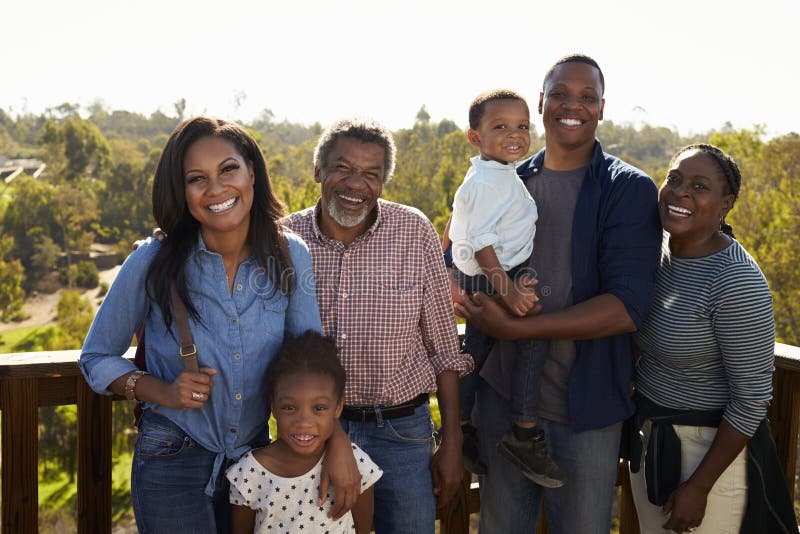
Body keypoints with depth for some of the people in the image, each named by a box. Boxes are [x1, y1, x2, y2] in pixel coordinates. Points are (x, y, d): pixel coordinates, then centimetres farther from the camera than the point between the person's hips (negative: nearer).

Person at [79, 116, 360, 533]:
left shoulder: (290, 257, -8)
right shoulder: (152, 264, -13)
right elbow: (96, 358, -2)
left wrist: (338, 441, -18)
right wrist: (163, 392, -19)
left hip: (255, 456, 3)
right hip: (173, 466, -2)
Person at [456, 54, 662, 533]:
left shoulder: (629, 190, -7)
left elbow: (629, 305, -18)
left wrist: (516, 327, -22)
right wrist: (496, 290, -14)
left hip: (587, 408, -3)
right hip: (502, 395, 3)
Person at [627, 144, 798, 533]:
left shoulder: (737, 281, -24)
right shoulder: (659, 249, -3)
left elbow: (753, 398, -20)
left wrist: (699, 487, -17)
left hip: (713, 446, -7)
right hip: (648, 436, 7)